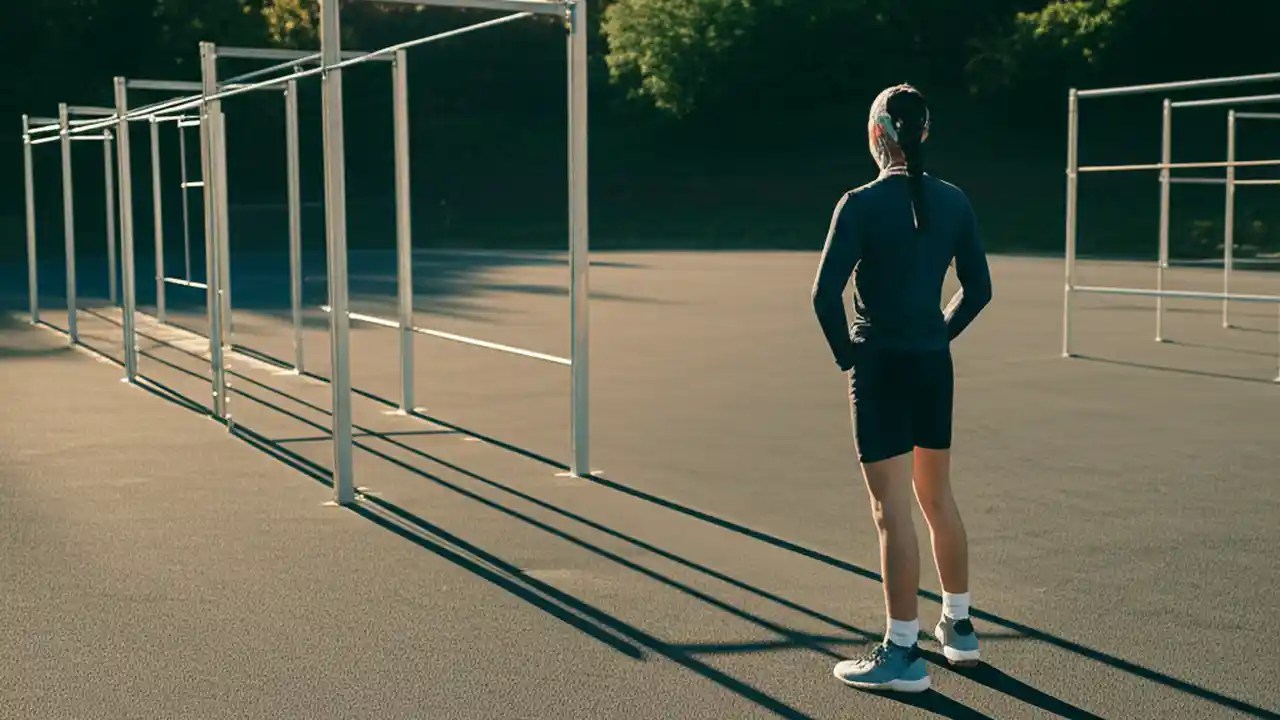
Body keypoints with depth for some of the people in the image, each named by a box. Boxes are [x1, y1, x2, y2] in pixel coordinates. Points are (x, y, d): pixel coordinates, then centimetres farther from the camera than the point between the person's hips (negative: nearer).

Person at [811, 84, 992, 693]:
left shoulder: (860, 204, -12)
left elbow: (826, 293, -15)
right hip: (935, 365, 6)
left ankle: (903, 654, 5)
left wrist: (847, 354, -2)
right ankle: (958, 627, 32)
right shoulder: (953, 202, 4)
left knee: (893, 510, -1)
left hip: (880, 367, -6)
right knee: (937, 498, 19)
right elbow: (978, 288, 9)